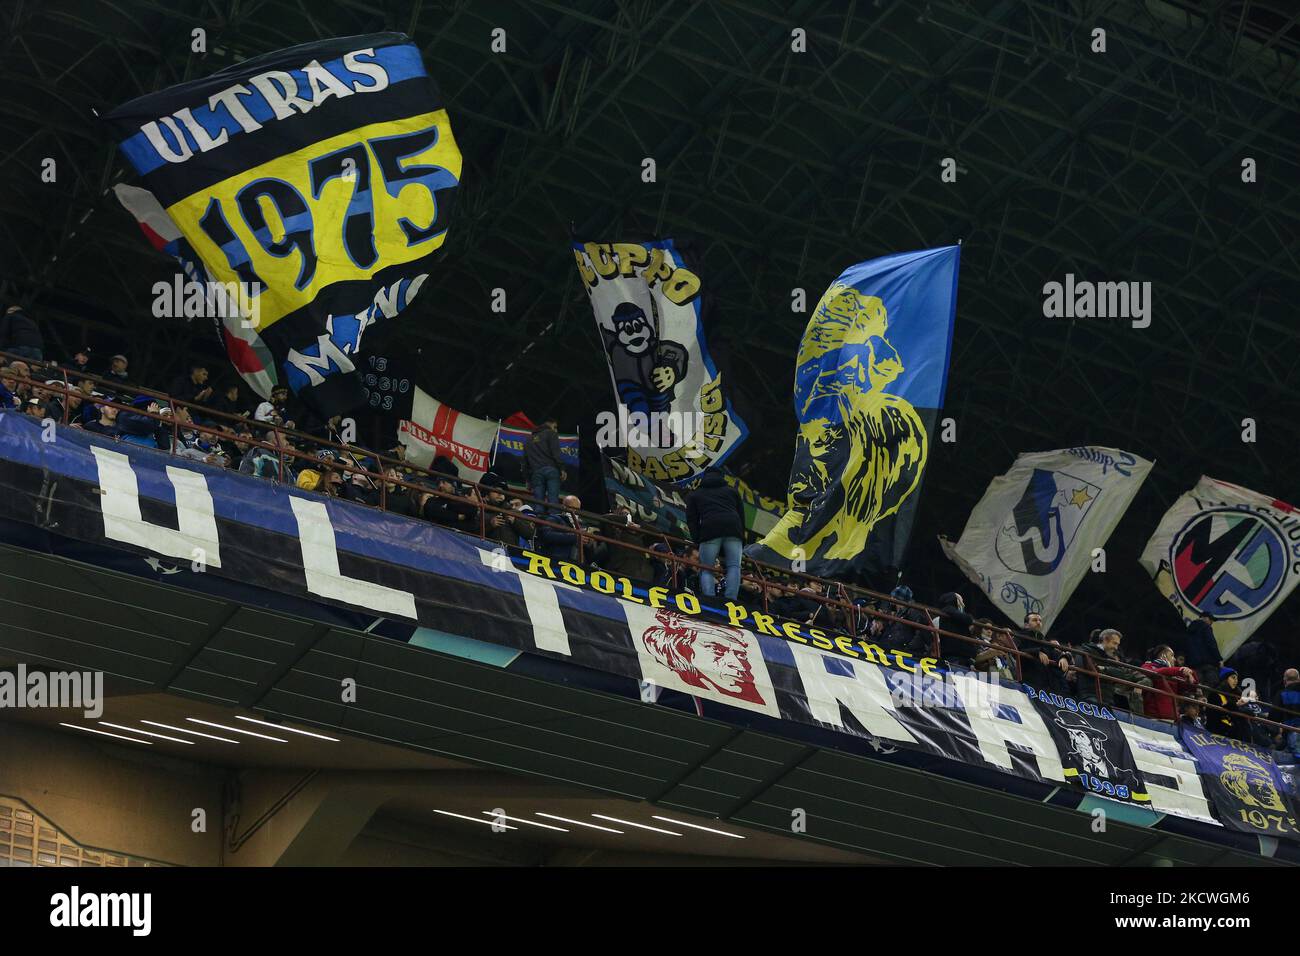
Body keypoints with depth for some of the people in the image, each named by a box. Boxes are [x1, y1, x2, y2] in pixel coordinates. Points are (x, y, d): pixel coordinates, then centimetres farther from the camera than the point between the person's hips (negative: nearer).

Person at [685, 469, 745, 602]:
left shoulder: (694, 494, 30)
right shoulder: (732, 491, 32)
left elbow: (692, 520, 19)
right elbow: (742, 516, 25)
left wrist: (697, 542, 15)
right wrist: (742, 538, 25)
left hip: (710, 530, -1)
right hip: (733, 530, 1)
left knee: (706, 569, 2)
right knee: (733, 566, 0)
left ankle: (709, 600, -20)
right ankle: (730, 599, -19)